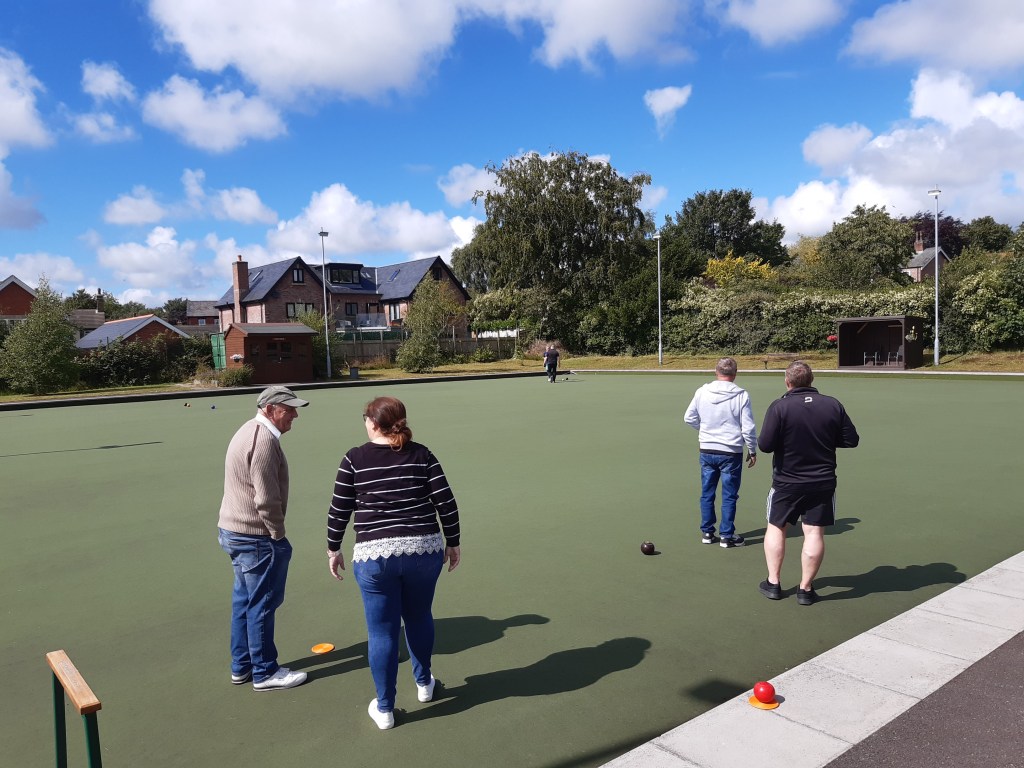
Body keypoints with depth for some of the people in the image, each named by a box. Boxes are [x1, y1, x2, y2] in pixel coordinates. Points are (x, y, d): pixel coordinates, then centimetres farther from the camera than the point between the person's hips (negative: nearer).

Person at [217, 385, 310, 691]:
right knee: (262, 604, 3)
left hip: (232, 531, 10)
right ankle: (265, 672, 16)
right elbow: (266, 500, -24)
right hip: (255, 537, -10)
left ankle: (241, 666, 31)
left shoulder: (249, 431, 11)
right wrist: (278, 534, -11)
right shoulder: (264, 441, -22)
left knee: (244, 600, 19)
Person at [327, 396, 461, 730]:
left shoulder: (354, 459, -2)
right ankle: (424, 683, 43)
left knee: (382, 631, 10)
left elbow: (339, 510, 1)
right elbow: (446, 502, -1)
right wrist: (453, 542, 10)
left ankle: (384, 708, 23)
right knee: (419, 618, 24)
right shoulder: (421, 454, 1)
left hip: (374, 555, -2)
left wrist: (333, 549, 14)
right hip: (424, 549, 2)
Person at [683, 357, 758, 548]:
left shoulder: (702, 392, -4)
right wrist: (752, 451, 3)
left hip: (707, 451, 3)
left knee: (707, 493, 14)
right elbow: (748, 427, -9)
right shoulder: (741, 395, -12)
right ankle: (727, 536, 14)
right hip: (731, 453, -3)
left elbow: (689, 418, 5)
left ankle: (707, 532, 22)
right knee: (729, 496, 8)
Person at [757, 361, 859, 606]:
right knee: (814, 532, 6)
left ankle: (773, 583, 18)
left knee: (776, 527, 14)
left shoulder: (779, 407, -15)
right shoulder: (833, 405, -4)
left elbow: (765, 445, -18)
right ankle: (805, 588, 11)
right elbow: (851, 440, 2)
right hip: (823, 482, 2)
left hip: (786, 482, -2)